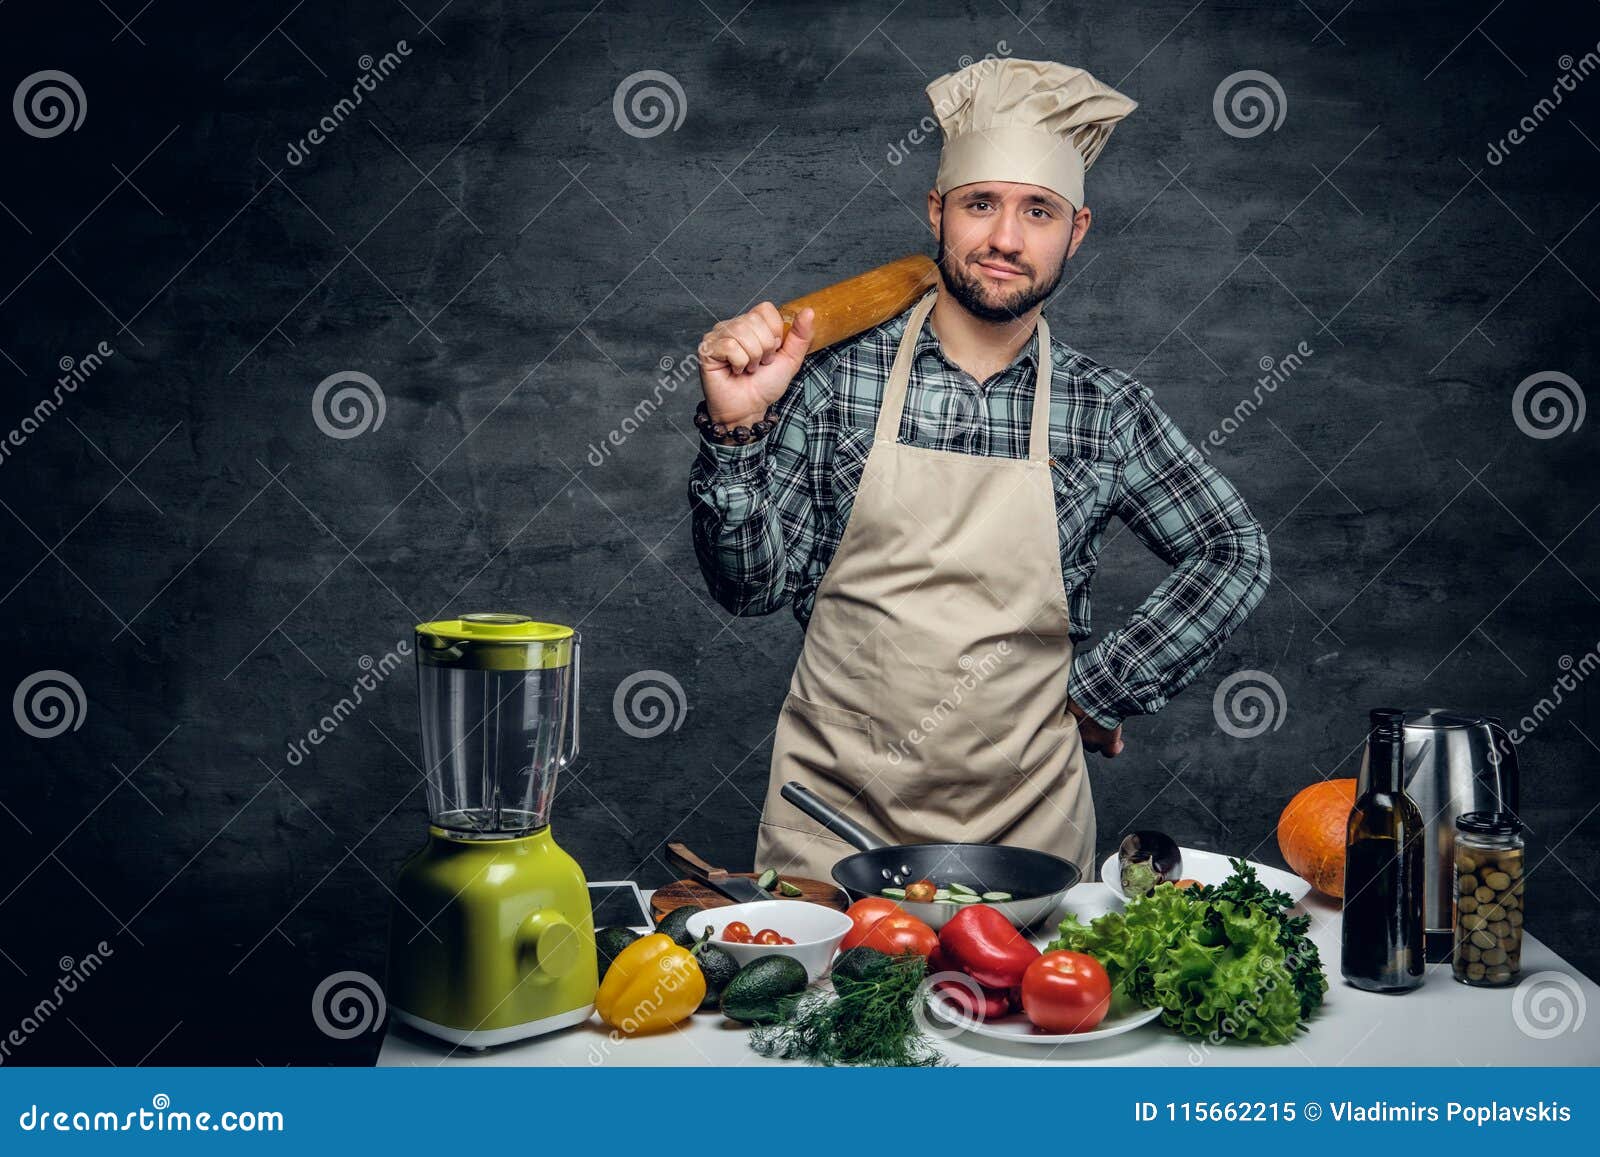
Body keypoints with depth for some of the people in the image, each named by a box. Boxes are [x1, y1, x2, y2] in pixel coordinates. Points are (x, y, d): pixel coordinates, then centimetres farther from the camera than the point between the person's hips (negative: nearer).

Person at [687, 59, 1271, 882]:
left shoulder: (1105, 411, -2)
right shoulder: (838, 377, -5)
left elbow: (1233, 554, 6)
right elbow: (753, 586, -4)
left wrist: (1101, 690, 0)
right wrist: (737, 432, -19)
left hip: (1021, 822, 1)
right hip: (833, 814, -1)